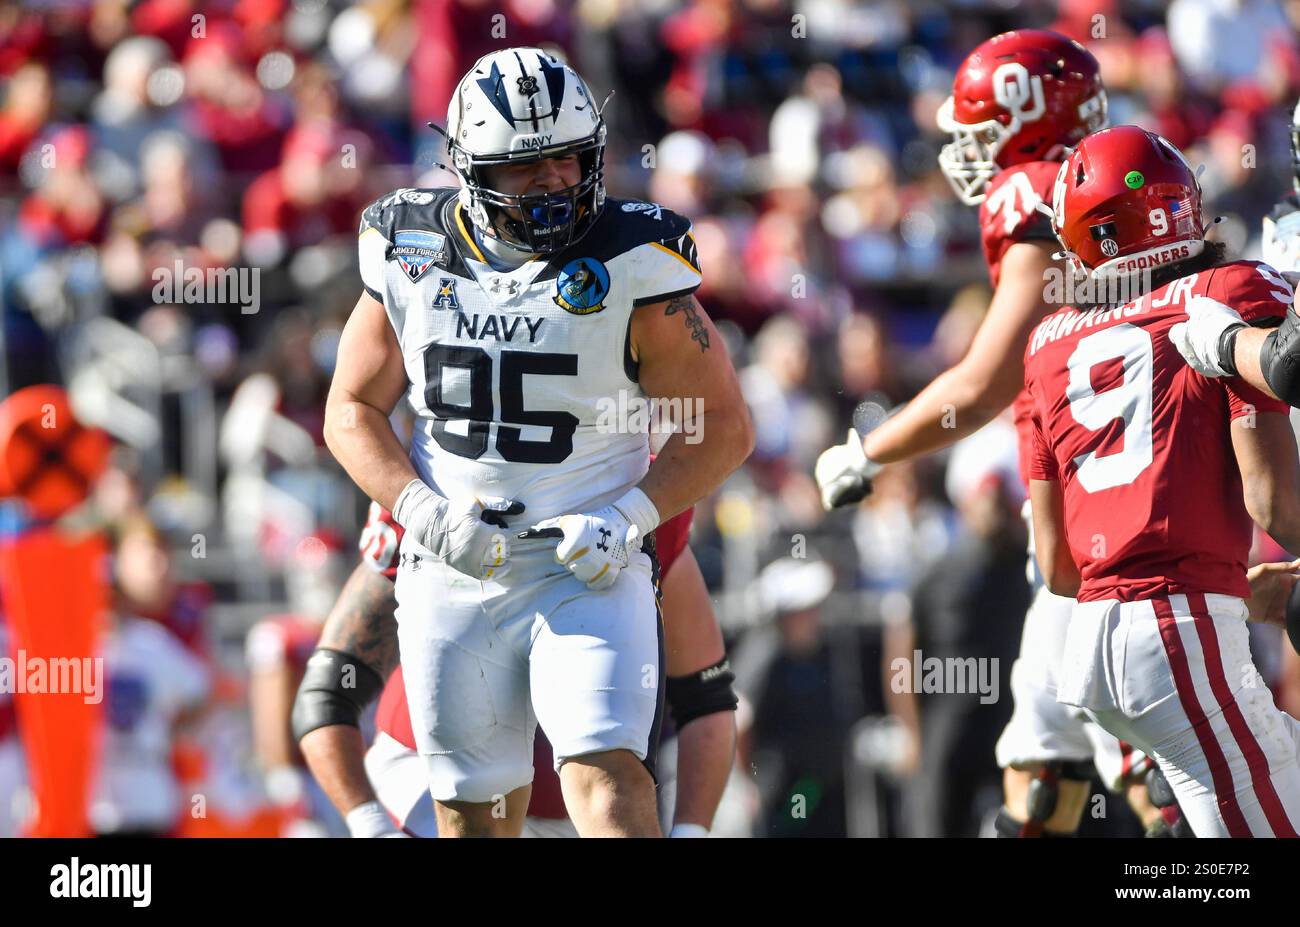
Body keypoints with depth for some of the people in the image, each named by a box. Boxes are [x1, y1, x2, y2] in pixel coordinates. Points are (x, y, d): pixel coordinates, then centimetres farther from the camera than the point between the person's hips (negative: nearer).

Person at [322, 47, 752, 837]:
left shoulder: (631, 266, -9)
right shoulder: (413, 257, 0)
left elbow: (724, 428, -4)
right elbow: (354, 412, 8)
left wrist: (630, 517, -18)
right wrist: (421, 509, -10)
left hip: (586, 571, -3)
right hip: (451, 573, 3)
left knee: (607, 775, -21)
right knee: (474, 809, 10)